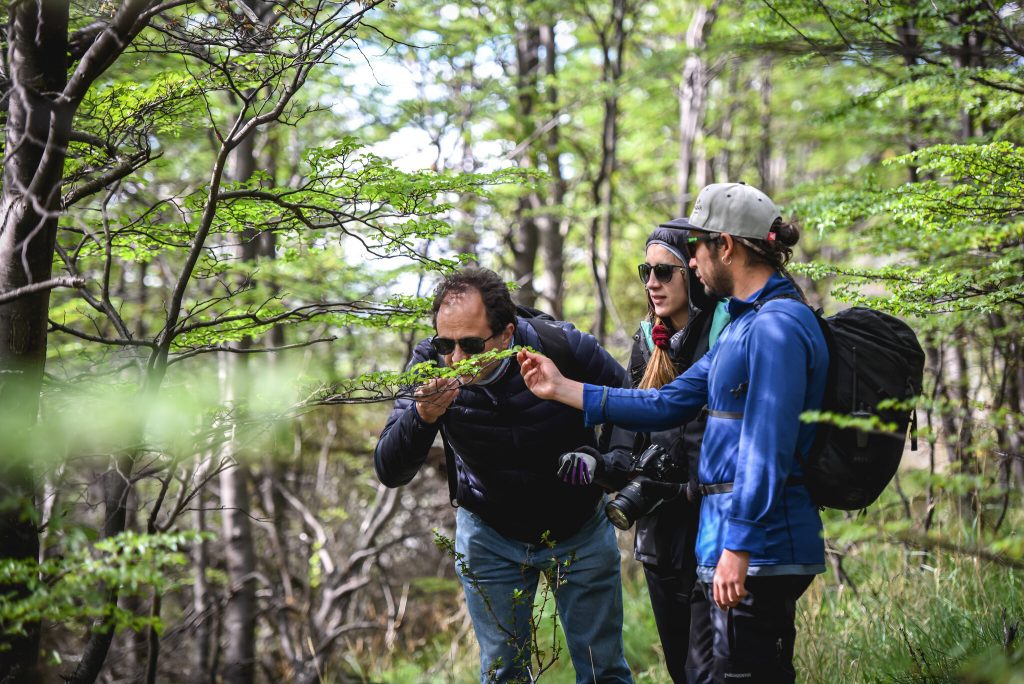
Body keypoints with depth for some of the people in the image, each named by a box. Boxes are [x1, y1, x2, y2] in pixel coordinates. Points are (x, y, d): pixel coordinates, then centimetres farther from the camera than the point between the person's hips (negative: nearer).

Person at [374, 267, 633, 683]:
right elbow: (390, 473, -24)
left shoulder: (561, 347, -26)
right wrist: (421, 417, -42)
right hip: (489, 535, 1)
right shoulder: (430, 365, -21)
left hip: (580, 528, -1)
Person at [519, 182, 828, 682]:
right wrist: (562, 389, 18)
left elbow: (768, 449, -21)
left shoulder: (777, 326, -15)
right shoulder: (745, 323, 18)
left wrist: (738, 547, -23)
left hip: (760, 546, -10)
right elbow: (668, 404, 18)